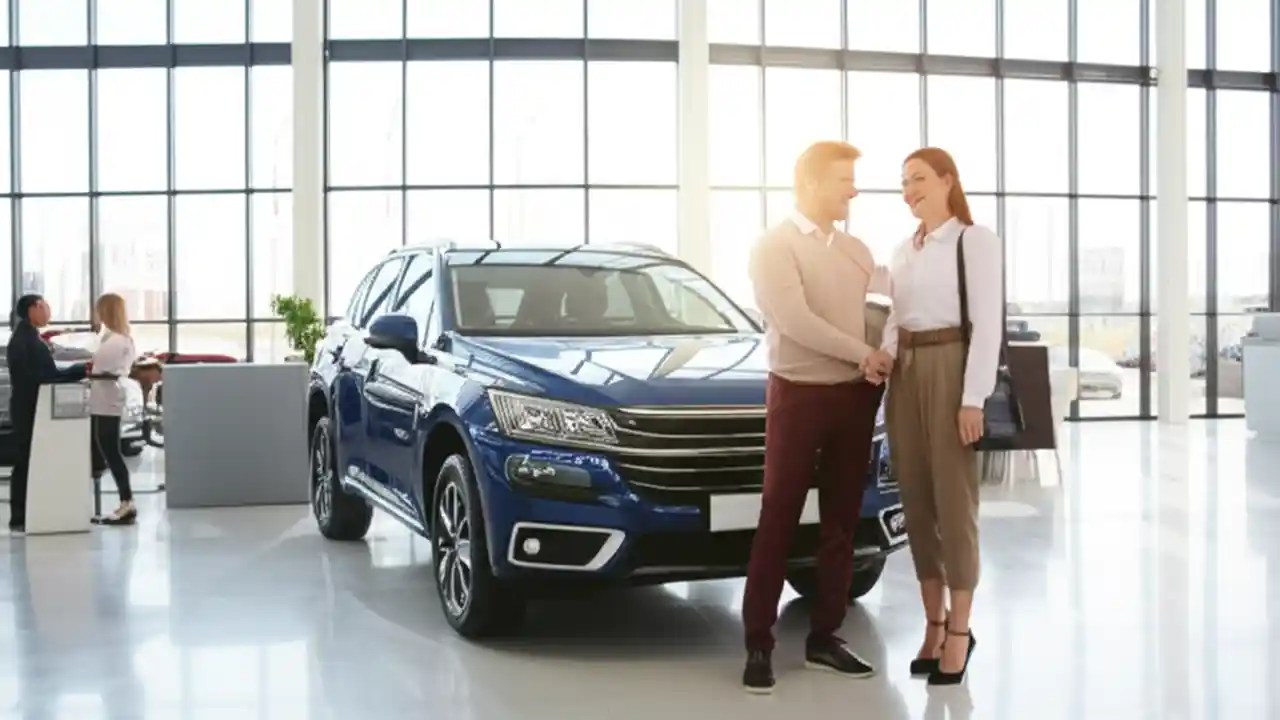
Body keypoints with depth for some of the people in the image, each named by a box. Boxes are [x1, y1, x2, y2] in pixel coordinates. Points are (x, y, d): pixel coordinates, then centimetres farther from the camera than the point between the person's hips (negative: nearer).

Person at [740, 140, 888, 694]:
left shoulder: (856, 251, 13)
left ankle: (823, 638, 17)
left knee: (841, 520, 8)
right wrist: (866, 353, -14)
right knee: (778, 521, -3)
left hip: (854, 395, 6)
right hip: (798, 395, -6)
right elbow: (795, 323, -17)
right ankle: (759, 645, 4)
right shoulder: (774, 246, -5)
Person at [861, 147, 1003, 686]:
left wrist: (974, 398, -15)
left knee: (954, 502, -3)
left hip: (950, 370, -7)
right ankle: (933, 622, 17)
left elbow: (987, 324, -9)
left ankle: (959, 629, 7)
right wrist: (882, 352, -7)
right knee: (915, 503, 7)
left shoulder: (976, 241, -3)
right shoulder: (902, 252, 17)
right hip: (906, 374, 7)